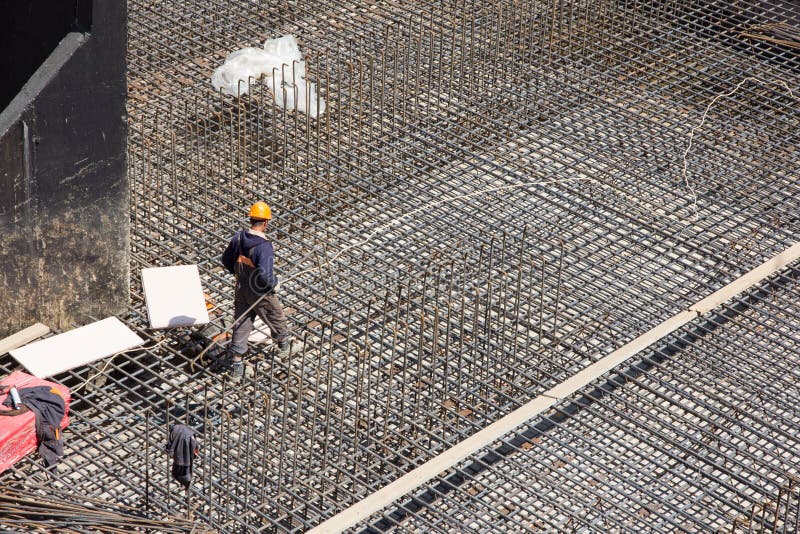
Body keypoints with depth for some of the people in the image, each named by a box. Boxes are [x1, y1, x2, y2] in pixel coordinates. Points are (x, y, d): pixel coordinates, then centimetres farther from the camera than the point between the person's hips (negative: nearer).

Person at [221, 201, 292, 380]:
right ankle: (283, 345, 48)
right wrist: (274, 283, -14)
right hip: (261, 294, -5)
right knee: (277, 318, 23)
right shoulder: (264, 246, -30)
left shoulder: (238, 237, -9)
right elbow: (265, 276, -35)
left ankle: (236, 365, 17)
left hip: (241, 290, 5)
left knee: (241, 326, 14)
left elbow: (226, 260, 5)